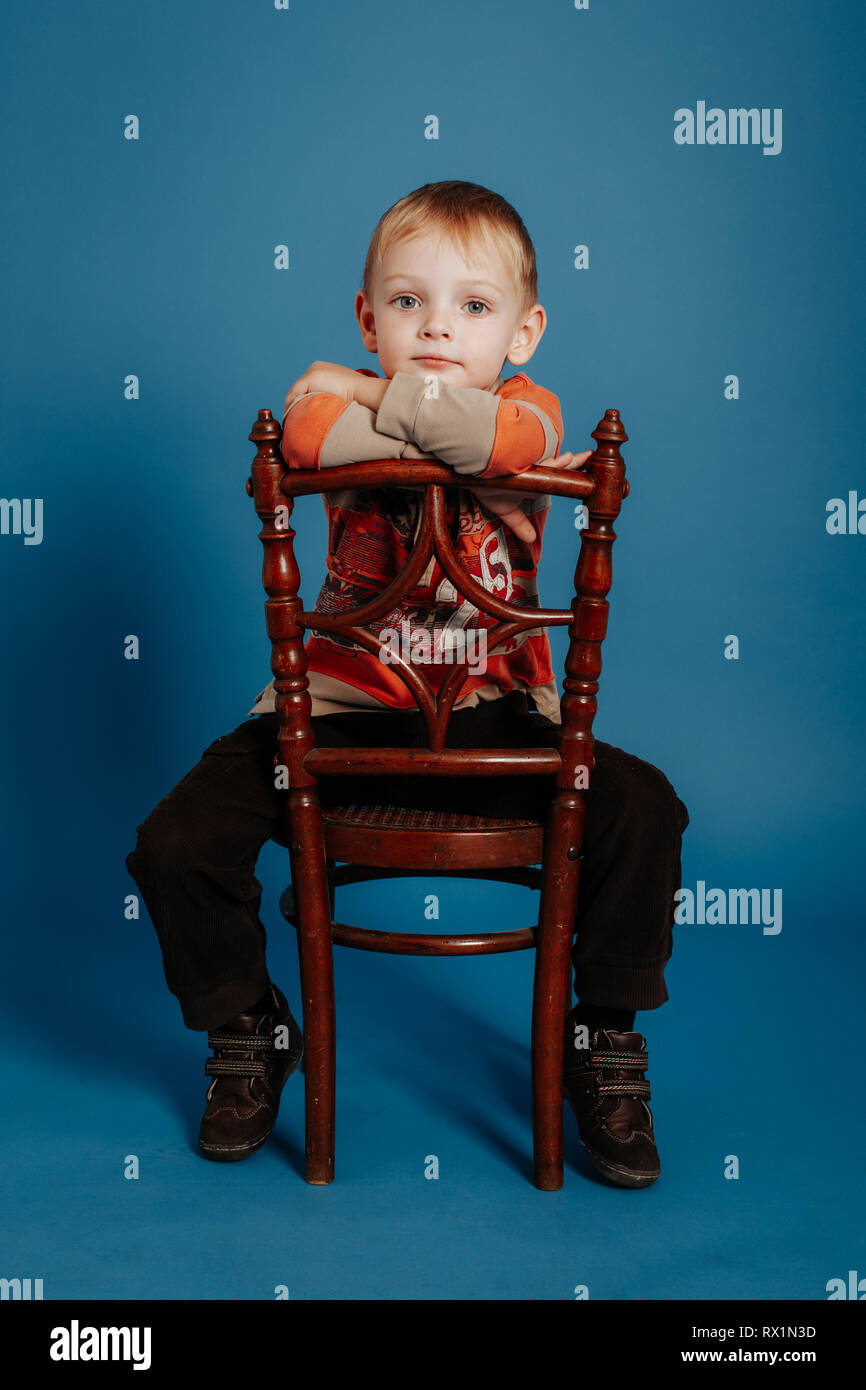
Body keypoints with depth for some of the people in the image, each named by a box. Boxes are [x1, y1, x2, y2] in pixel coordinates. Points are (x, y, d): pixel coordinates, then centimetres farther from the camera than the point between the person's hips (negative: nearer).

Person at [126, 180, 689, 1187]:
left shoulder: (534, 410, -2)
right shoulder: (336, 403, 0)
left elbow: (488, 432, -30)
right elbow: (309, 437, -28)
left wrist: (367, 393, -14)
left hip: (494, 720, 0)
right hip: (339, 715, 1)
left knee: (641, 806, -21)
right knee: (176, 845, -14)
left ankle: (606, 1039, 6)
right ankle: (248, 1027, 18)